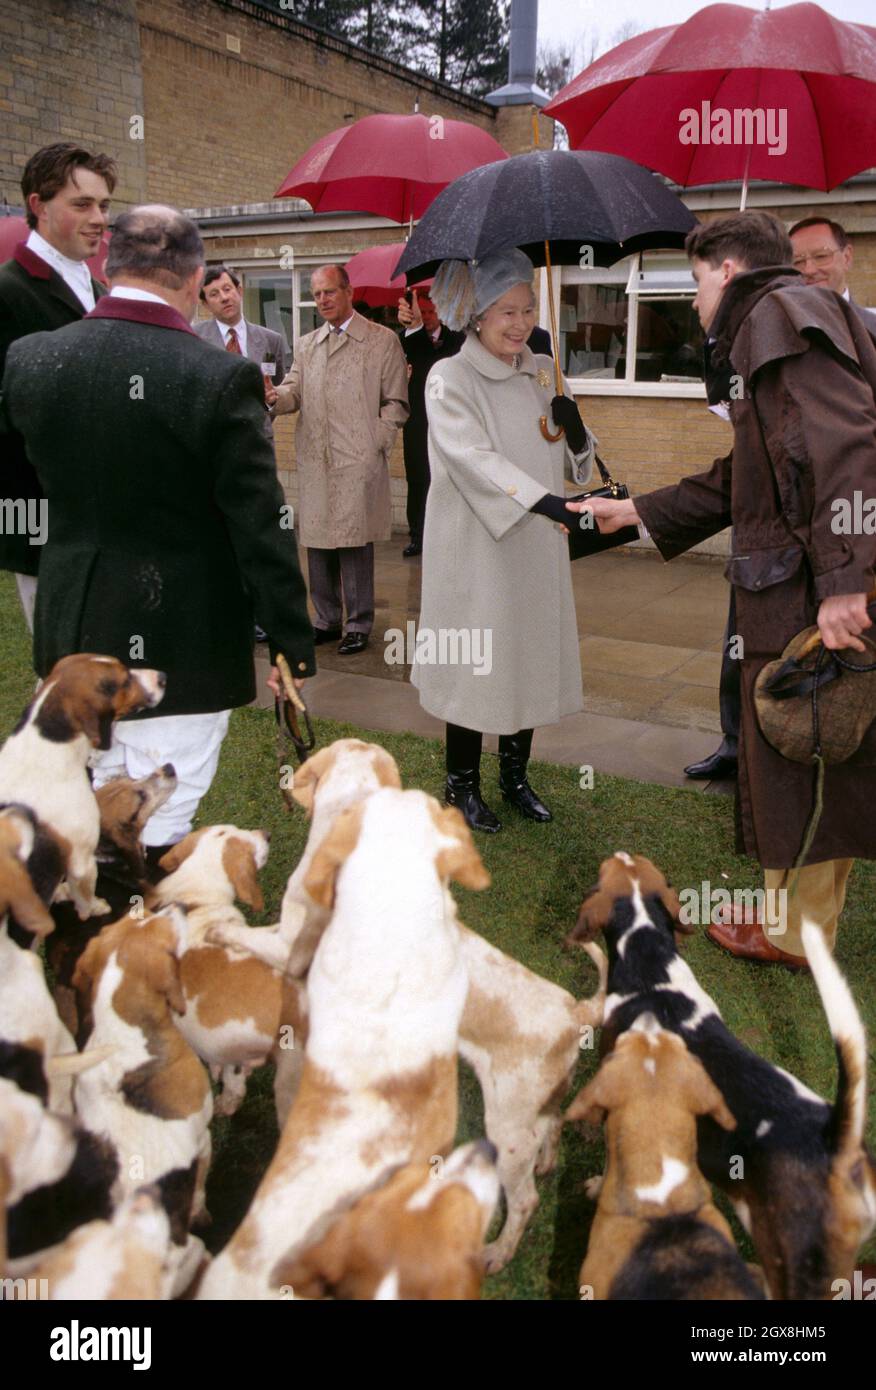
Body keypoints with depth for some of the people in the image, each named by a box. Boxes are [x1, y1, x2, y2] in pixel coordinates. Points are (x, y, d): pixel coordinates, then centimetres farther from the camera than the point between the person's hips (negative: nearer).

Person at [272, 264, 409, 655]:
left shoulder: (382, 340, 4)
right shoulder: (307, 345, 19)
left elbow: (395, 402, 3)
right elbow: (294, 391, 10)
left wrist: (376, 443, -8)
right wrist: (274, 396, -13)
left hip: (358, 462, -5)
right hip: (313, 462, 5)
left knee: (355, 544, -3)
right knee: (317, 542, 8)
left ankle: (358, 626, 8)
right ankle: (327, 620, 21)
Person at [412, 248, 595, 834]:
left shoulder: (543, 373, 10)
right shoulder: (450, 379, -9)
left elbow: (576, 457, 14)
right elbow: (474, 456, -25)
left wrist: (576, 430, -10)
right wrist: (545, 501, -38)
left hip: (537, 544, 6)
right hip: (477, 546, -6)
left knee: (530, 657, 12)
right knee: (474, 663, 1)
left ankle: (516, 776, 28)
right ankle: (462, 785, 19)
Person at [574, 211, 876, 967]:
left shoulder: (785, 310, -8)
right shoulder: (768, 334, 23)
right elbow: (736, 484, 27)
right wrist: (629, 511, 30)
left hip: (815, 594, -10)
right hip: (797, 592, 10)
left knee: (796, 761, 3)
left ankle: (793, 933, 19)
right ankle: (803, 920, 31)